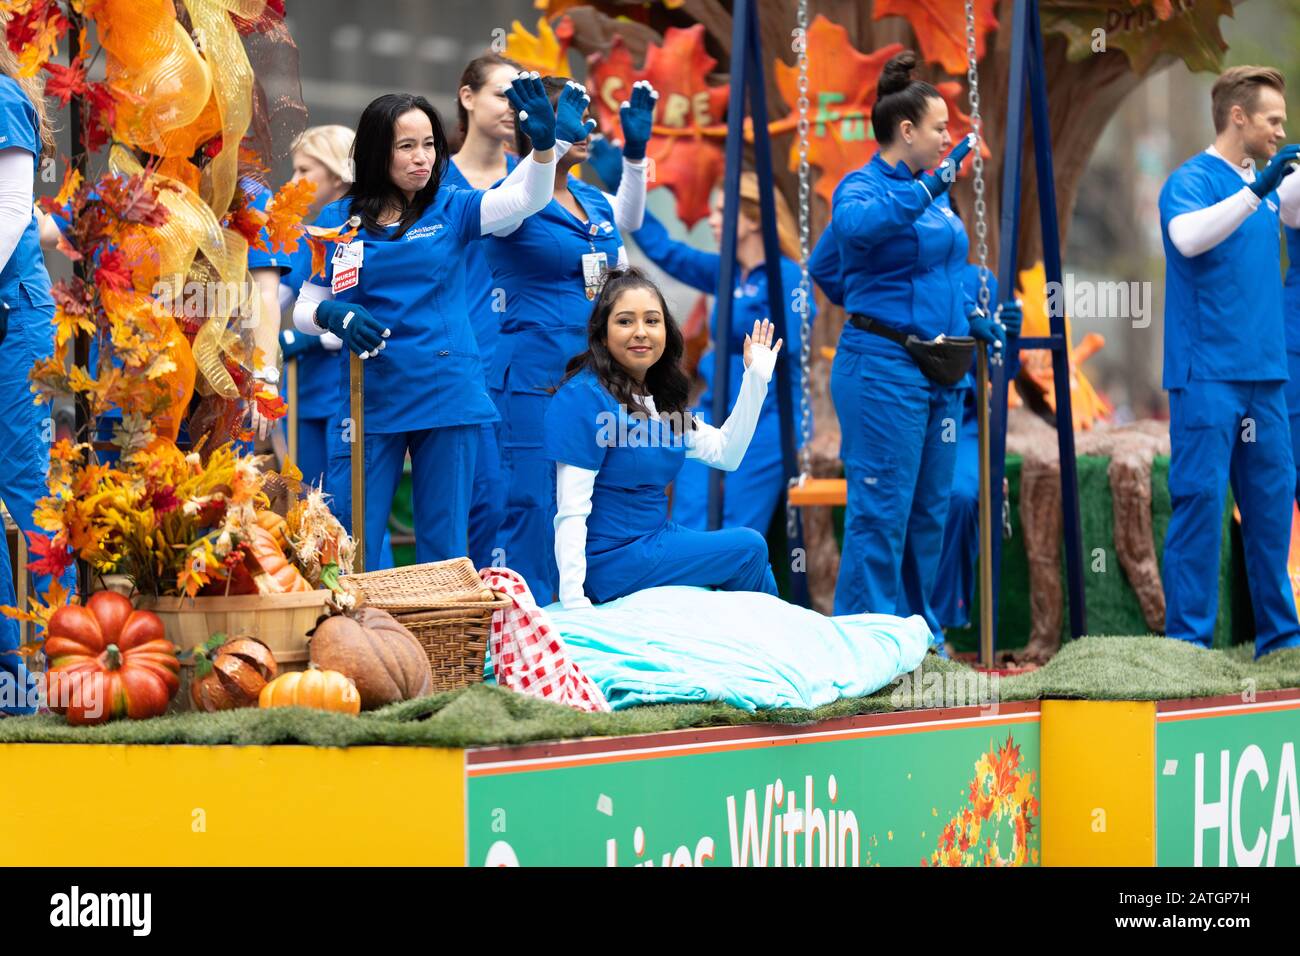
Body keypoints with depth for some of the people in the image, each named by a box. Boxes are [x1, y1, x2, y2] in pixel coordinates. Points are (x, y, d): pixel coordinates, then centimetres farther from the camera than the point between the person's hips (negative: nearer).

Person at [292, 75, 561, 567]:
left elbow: (528, 198, -10)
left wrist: (544, 144, -29)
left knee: (444, 546, 6)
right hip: (369, 398, 0)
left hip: (447, 396, 0)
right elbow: (304, 309, 6)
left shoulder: (450, 210, 4)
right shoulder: (337, 221, 4)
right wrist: (331, 315, -17)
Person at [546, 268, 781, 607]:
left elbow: (725, 453, 11)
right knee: (750, 548, -2)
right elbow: (571, 512, -23)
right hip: (612, 560, -9)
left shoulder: (658, 398, 8)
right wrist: (573, 602, -28)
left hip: (654, 539, 9)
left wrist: (756, 379, 5)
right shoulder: (584, 398, -19)